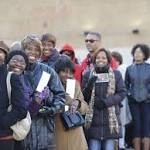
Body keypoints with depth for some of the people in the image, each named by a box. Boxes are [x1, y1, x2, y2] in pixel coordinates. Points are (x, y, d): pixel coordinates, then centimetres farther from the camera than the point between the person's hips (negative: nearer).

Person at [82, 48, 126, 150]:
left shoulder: (116, 74, 7)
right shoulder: (88, 75, 7)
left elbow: (122, 93, 1)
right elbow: (83, 96, 4)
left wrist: (107, 101, -13)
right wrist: (89, 84, -15)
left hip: (111, 119, 0)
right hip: (93, 119, 0)